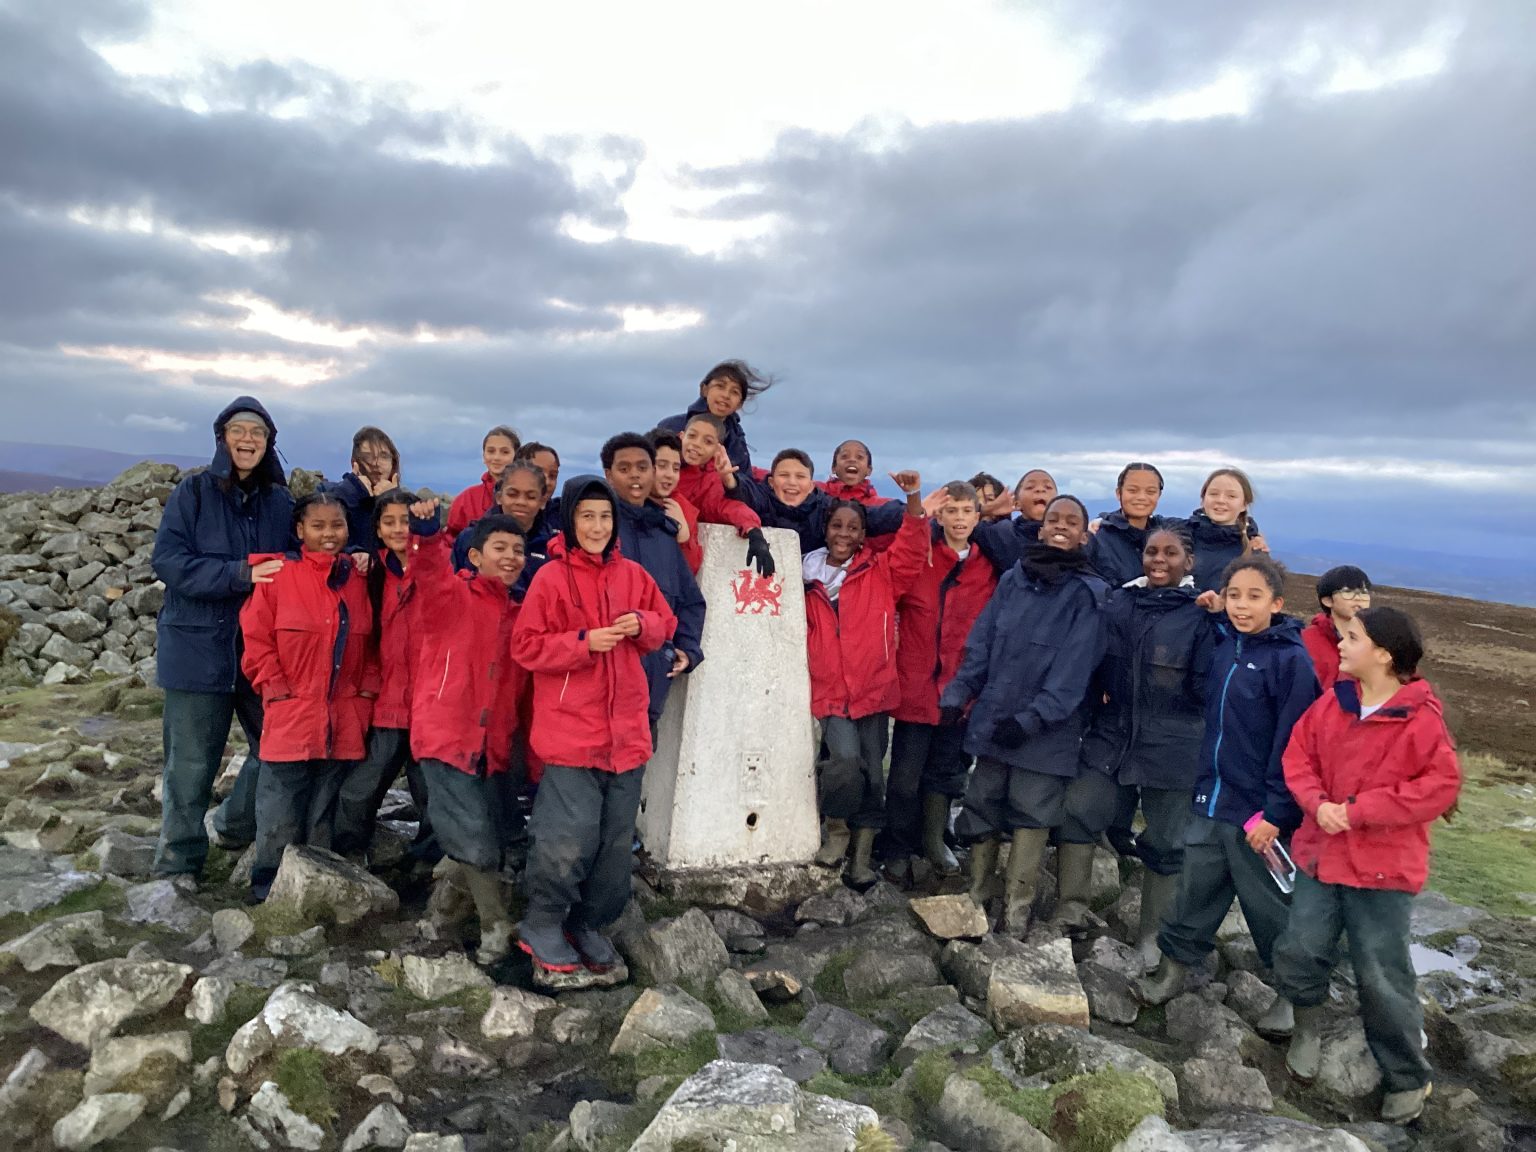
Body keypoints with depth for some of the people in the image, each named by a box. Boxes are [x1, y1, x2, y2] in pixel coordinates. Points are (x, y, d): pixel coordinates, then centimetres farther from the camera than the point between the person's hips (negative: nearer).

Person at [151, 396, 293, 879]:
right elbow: (167, 560, -12)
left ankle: (232, 826, 35)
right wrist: (241, 574, -22)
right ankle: (177, 867, 18)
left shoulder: (280, 502, 8)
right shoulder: (193, 491, -2)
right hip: (198, 647, -4)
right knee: (191, 764, 1)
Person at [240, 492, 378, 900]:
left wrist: (367, 690, 2)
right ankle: (269, 889, 22)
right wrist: (278, 689, -9)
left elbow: (370, 643, 12)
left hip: (344, 721, 3)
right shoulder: (278, 574, -5)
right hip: (291, 716, -3)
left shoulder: (358, 577, 7)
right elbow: (256, 639, -5)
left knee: (326, 815, 15)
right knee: (280, 819, 4)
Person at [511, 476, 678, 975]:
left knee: (617, 839, 11)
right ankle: (541, 925, 15)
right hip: (570, 728, -5)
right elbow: (526, 647, -7)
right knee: (570, 836, -8)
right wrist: (583, 641, -19)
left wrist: (642, 625, -6)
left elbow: (665, 624, 15)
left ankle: (589, 925, 29)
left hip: (626, 728, 5)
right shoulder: (551, 577, -5)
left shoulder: (633, 575, 7)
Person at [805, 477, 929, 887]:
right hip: (830, 692, -1)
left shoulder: (880, 572, 4)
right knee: (846, 759, -21)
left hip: (874, 688, 1)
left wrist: (913, 497, -22)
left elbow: (913, 547, -11)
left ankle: (861, 859, 20)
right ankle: (836, 830, 6)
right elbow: (802, 634, 19)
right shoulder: (809, 578, 8)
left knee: (872, 773, 5)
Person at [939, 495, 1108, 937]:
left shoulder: (1089, 594, -5)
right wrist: (958, 692, -4)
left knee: (1031, 814, 3)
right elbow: (981, 642, 6)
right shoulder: (1012, 578, 6)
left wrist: (1033, 717, -21)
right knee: (983, 805, 12)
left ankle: (1017, 908, 16)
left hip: (1047, 728, -3)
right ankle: (976, 894, 27)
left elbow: (1073, 667, -14)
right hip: (993, 717, 4)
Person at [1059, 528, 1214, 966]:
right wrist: (1097, 700, 3)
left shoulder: (1202, 615, -6)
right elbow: (1094, 664, 13)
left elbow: (1204, 687, -8)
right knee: (1078, 812, -6)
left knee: (1163, 843, 8)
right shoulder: (1118, 603, 6)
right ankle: (1070, 911, 10)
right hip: (1110, 737, 3)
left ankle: (1153, 937, 24)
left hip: (1171, 750, -3)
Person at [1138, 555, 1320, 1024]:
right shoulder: (1224, 645, 5)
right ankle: (1173, 965, 31)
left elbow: (1292, 745, -16)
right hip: (1210, 800, 5)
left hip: (1256, 810, -5)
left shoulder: (1291, 659, -14)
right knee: (1195, 892, 16)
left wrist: (1275, 813, -17)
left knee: (1268, 902, 10)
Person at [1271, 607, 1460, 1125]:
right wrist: (1317, 802, -14)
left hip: (1383, 868, -4)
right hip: (1321, 853, 5)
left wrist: (1359, 811, -20)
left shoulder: (1420, 718, -16)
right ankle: (1308, 1027, 37)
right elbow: (1298, 755, 5)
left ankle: (1408, 1079, 27)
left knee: (1382, 977, 5)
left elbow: (1442, 785, -18)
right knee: (1298, 951, 7)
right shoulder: (1332, 702, -1)